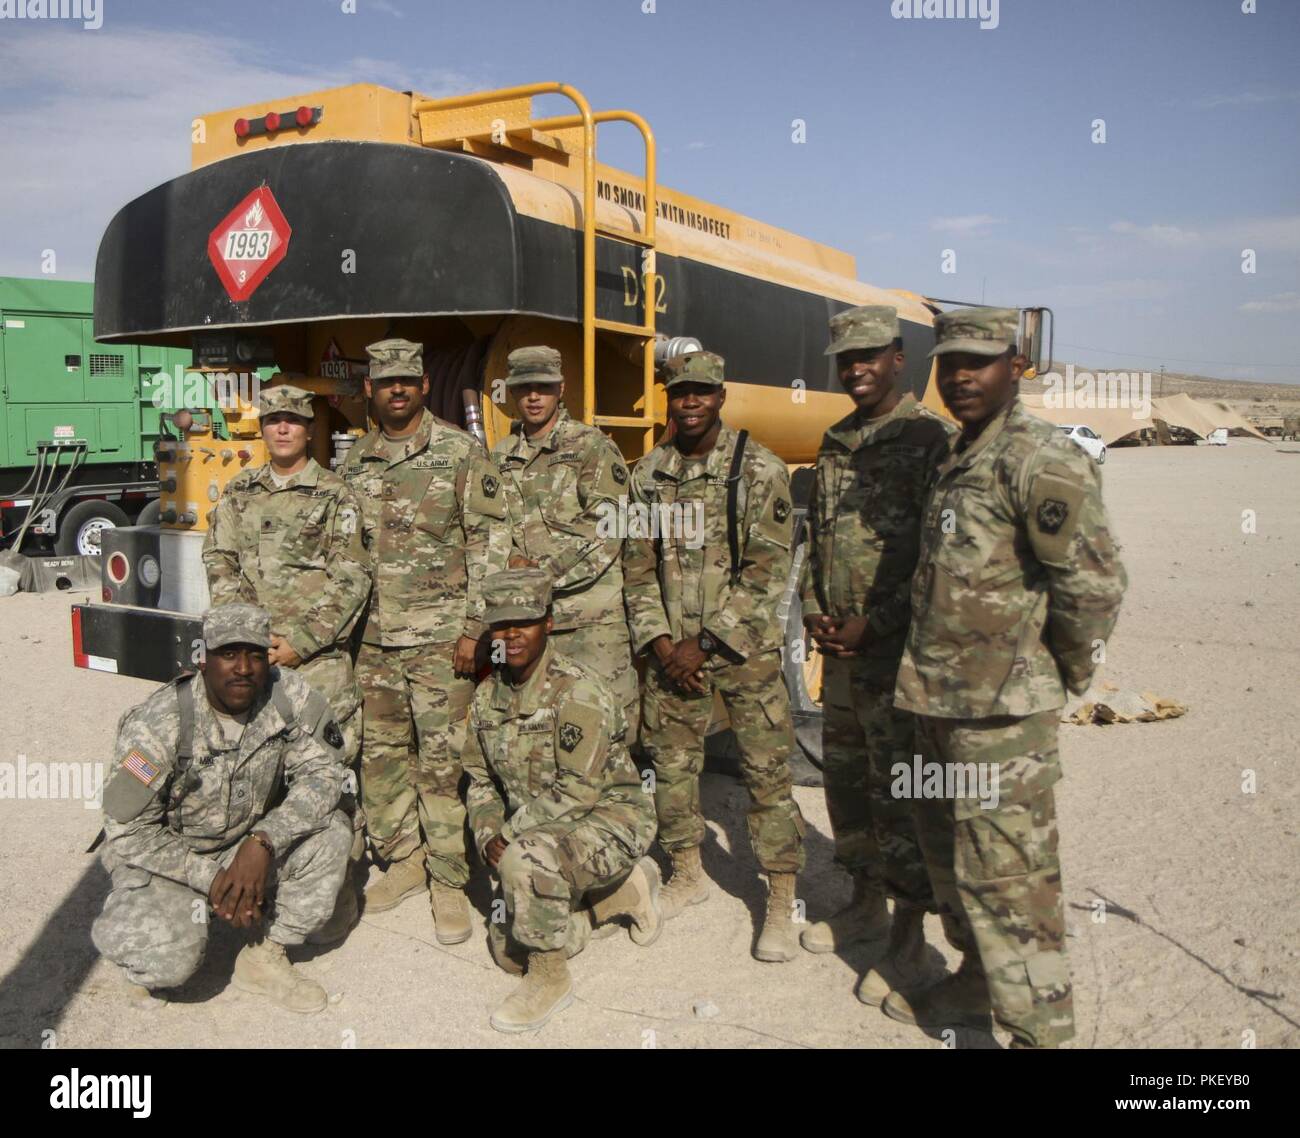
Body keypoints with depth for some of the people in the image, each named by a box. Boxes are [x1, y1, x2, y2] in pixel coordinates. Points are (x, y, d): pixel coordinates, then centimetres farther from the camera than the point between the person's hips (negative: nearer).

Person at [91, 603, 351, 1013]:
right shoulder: (158, 724, -25)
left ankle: (265, 957, -3)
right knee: (169, 961, -28)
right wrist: (209, 878, -23)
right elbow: (128, 832, -20)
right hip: (163, 858, -4)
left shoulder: (291, 696, -17)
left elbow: (323, 769, -17)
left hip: (251, 848, 4)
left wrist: (263, 841, -29)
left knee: (331, 830, -20)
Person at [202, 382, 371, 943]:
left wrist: (299, 640, -11)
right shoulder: (237, 494, 15)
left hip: (319, 657, -4)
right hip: (250, 655, 4)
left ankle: (339, 888, 1)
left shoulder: (336, 497, 2)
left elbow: (350, 580, -4)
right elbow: (220, 566, 10)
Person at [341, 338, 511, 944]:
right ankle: (402, 860, 27)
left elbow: (491, 542, -7)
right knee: (381, 752, 10)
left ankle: (448, 882, 8)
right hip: (375, 638, 5)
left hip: (441, 637, -5)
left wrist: (475, 628, -12)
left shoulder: (460, 452, -3)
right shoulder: (354, 463, 12)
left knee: (443, 759, -3)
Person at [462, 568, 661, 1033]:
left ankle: (551, 978, -12)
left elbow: (576, 793, -26)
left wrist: (509, 838, -22)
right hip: (544, 833, 8)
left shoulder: (579, 693, -23)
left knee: (527, 858, -36)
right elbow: (480, 780, 9)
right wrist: (489, 837, -8)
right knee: (508, 949, 8)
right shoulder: (488, 696, 1)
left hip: (610, 819, -8)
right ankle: (627, 891, 24)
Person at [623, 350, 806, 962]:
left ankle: (781, 901, 11)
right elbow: (638, 566, 7)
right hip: (671, 649, 4)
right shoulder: (647, 475, 5)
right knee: (671, 763, 12)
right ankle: (687, 873, 31)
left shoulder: (759, 470, -7)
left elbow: (767, 572, -12)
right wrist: (661, 642, -5)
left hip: (744, 647, -4)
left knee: (767, 770, -1)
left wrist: (705, 644, -13)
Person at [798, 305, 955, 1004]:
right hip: (840, 649, 8)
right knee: (845, 777, 17)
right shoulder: (835, 446, 14)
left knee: (900, 790, -2)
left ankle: (909, 940, 12)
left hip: (895, 650, -8)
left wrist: (874, 624, -16)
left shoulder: (927, 440, -10)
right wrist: (814, 612, 4)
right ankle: (866, 902, 35)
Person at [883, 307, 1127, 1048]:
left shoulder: (1041, 460, -17)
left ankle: (1039, 1028, 10)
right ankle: (978, 987, 39)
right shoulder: (960, 458, 13)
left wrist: (1068, 673, -8)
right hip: (940, 701, 10)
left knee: (1006, 875, -4)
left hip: (1001, 711, -10)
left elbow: (1096, 583, -19)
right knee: (950, 852, 21)